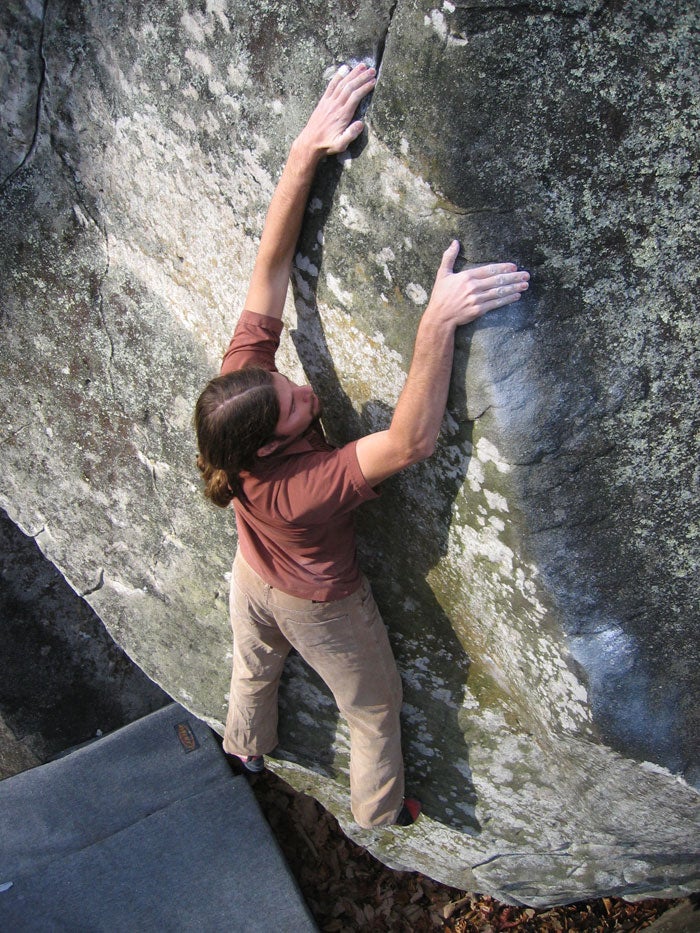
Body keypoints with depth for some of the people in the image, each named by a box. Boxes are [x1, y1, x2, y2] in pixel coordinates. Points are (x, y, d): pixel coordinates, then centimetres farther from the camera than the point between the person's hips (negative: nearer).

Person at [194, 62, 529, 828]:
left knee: (253, 670, 36)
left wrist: (307, 150, -39)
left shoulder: (241, 377, -32)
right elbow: (413, 440, -57)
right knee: (373, 708, 23)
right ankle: (379, 812, 50)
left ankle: (245, 748, 68)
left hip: (254, 580, 7)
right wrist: (437, 322, -66)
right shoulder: (302, 488, -47)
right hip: (318, 607, -6)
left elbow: (270, 264, -35)